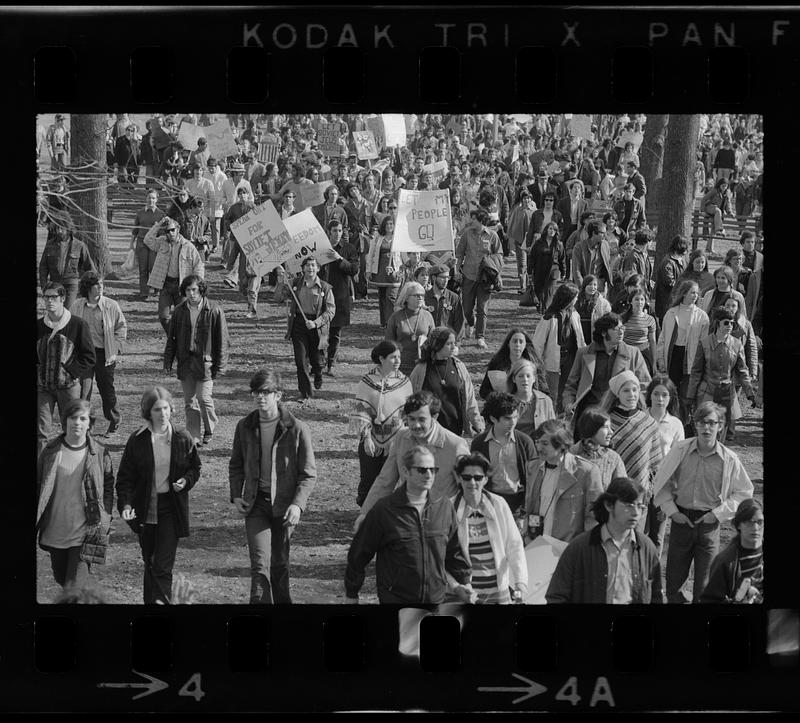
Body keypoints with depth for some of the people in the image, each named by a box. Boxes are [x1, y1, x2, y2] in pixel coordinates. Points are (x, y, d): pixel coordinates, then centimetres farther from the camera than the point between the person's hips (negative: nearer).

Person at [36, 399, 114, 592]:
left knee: (74, 586, -9)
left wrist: (104, 522, -2)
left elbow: (108, 488, 5)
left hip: (84, 531, -3)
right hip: (55, 529, 3)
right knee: (60, 577, 17)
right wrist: (35, 523, 3)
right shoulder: (51, 451, 0)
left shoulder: (99, 453, -4)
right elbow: (38, 487, 6)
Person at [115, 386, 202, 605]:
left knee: (163, 567, -11)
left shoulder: (183, 439, -3)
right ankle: (150, 601, 32)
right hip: (145, 509, 1)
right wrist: (125, 504, -18)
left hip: (171, 509, -1)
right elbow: (125, 477, -3)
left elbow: (195, 467, 12)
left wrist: (186, 481, -9)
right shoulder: (137, 441, -5)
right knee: (150, 564, 16)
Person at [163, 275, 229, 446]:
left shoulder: (214, 310, -7)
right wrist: (168, 361, 9)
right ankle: (193, 437, 14)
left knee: (204, 398, -9)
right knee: (190, 401, 6)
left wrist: (220, 366, -6)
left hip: (205, 361, -4)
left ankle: (210, 428, 18)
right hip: (185, 361, 4)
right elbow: (172, 338, 13)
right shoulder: (180, 311, 5)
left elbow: (222, 340, -4)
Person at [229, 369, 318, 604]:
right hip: (255, 504, 1)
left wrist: (298, 504, -16)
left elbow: (309, 474, -3)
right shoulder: (245, 427, 3)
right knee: (260, 564, -11)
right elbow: (236, 465, 17)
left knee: (280, 565, 10)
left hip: (284, 506, -1)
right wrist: (236, 495, 2)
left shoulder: (297, 430, -7)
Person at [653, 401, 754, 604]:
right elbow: (661, 482, 4)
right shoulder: (680, 450, -7)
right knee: (674, 577, 8)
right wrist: (671, 510, -4)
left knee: (704, 584, 3)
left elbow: (744, 492, 2)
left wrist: (718, 513, -6)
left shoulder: (729, 459, -9)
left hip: (710, 522, -1)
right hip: (681, 518, 1)